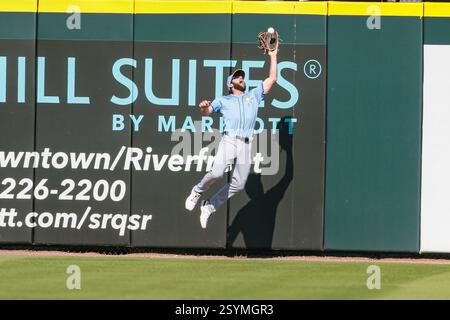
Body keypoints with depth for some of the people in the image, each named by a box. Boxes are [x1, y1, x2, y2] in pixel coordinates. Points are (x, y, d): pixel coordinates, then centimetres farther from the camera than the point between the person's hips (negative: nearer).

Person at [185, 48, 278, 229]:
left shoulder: (254, 96, 27)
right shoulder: (223, 100, 21)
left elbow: (272, 79, 25)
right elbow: (207, 112, 12)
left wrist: (273, 56, 22)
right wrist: (204, 107, -12)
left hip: (246, 144, 3)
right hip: (229, 140, -3)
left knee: (238, 184, -5)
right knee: (217, 172, -26)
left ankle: (209, 207, 7)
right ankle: (197, 192, 1)